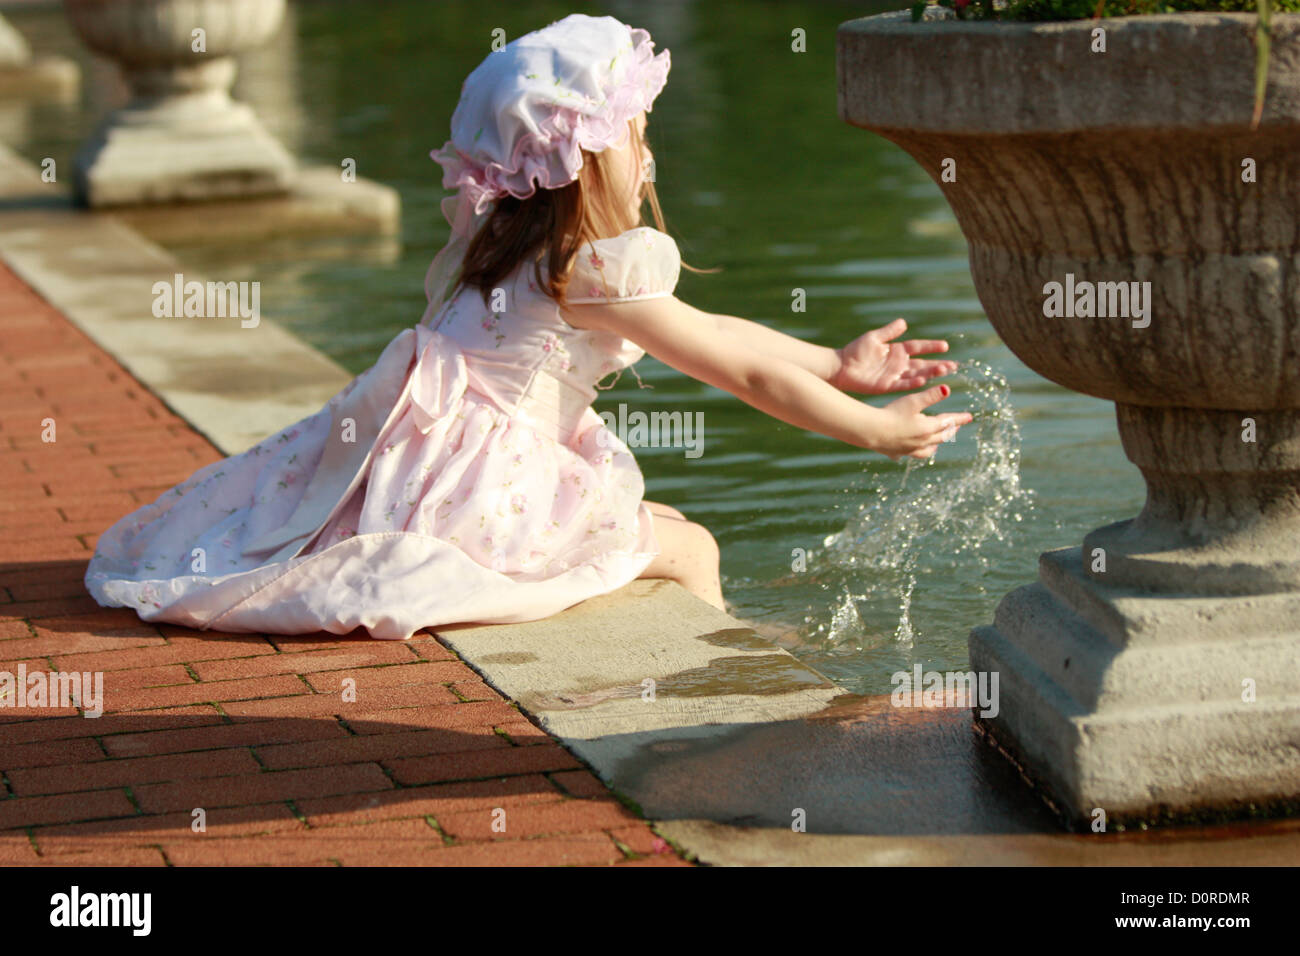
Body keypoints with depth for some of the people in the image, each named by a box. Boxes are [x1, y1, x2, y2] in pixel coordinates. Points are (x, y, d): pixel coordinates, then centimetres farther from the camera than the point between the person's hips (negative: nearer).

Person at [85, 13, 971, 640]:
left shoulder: (517, 246, 15)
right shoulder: (593, 274, -14)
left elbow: (714, 333, 20)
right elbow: (748, 374, -9)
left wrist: (839, 365, 21)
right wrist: (878, 430, -1)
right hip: (475, 495, -10)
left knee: (660, 522, 23)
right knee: (688, 548, 0)